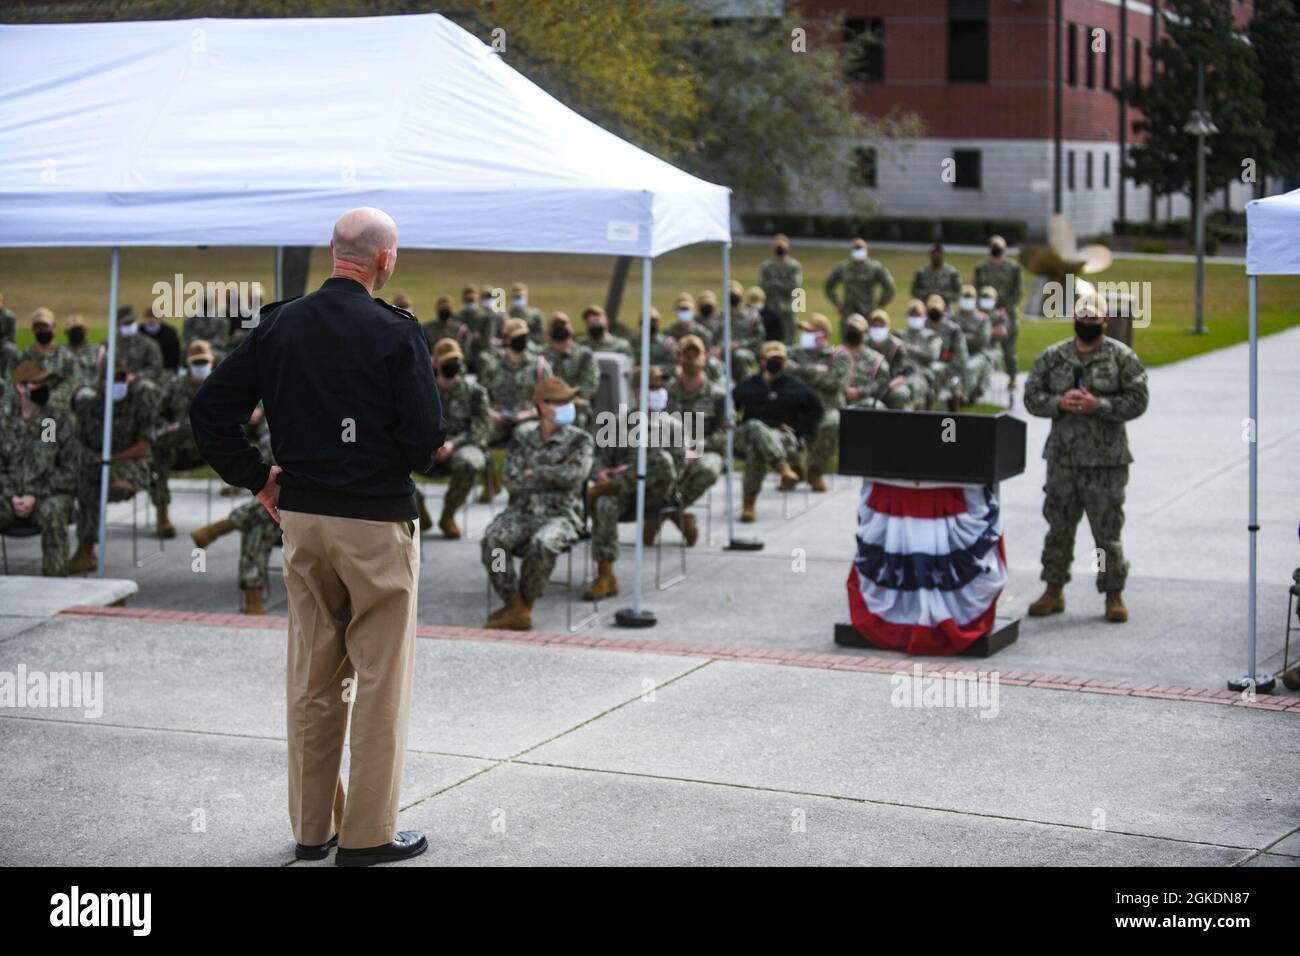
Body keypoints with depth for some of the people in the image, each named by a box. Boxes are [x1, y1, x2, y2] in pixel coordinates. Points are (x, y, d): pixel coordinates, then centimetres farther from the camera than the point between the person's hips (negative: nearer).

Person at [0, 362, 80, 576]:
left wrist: (35, 496, -11)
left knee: (52, 511, -38)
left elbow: (70, 470, -2)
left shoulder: (60, 420, 1)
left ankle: (55, 580, -33)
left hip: (50, 496, -2)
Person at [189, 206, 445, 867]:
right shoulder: (395, 333, -13)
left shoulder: (278, 325, 2)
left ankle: (312, 827, 22)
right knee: (380, 679, 4)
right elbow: (426, 438, -16)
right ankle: (367, 834, 8)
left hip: (302, 518, 5)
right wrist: (415, 462, 6)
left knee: (313, 679, 14)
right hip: (377, 522, -5)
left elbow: (209, 410, 1)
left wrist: (257, 479, 9)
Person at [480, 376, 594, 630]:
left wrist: (535, 472, -7)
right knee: (493, 539, -29)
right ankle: (512, 603, -15)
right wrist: (553, 476, -6)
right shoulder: (523, 435, 10)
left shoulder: (580, 440, 4)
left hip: (560, 515, -2)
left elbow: (574, 475, -16)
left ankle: (525, 603, -15)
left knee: (542, 544, -37)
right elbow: (512, 481, -1)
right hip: (522, 512, 3)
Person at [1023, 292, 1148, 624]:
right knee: (1059, 527, 9)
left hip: (1106, 460, -3)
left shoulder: (1123, 357, -1)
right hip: (1062, 457, 3)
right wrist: (1060, 402, -12)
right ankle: (1054, 591, 20)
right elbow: (1031, 396, 6)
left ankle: (1114, 594, 10)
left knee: (1107, 530, 0)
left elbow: (1138, 400, -6)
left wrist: (1098, 406, -17)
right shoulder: (1052, 357, 8)